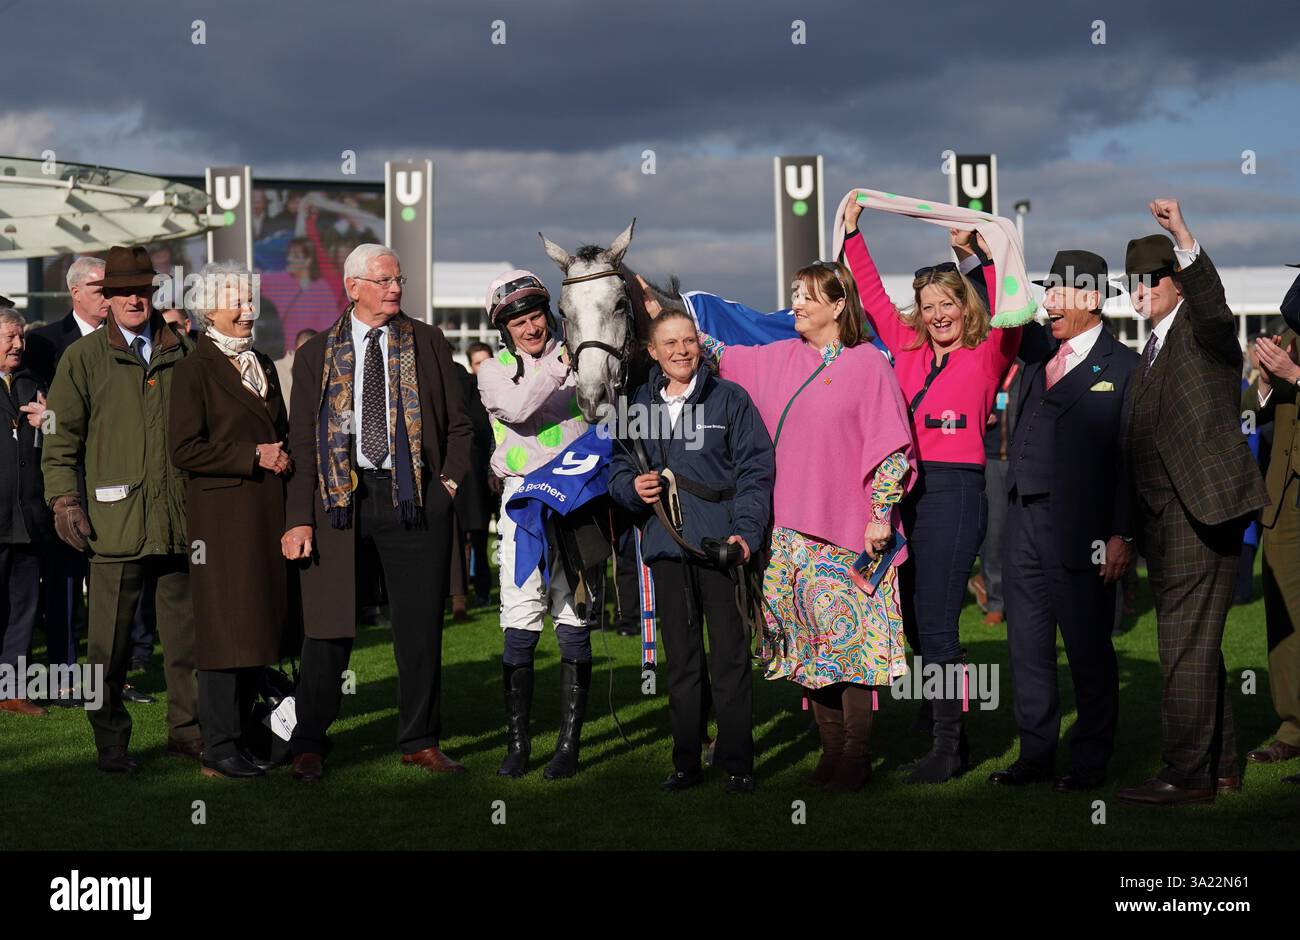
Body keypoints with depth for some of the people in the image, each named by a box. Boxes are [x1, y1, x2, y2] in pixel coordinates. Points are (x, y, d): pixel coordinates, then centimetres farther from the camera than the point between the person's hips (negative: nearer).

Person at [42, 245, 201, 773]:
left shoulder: (185, 353, 10)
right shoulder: (83, 357, 5)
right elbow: (61, 437, 4)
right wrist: (64, 500, -6)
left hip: (182, 518, 2)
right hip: (115, 519, -2)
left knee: (186, 634, 9)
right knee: (110, 641, 2)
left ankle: (186, 730, 20)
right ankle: (111, 743, 12)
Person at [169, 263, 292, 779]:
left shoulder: (263, 365, 17)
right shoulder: (195, 369, -7)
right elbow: (184, 450, -14)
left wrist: (283, 459, 4)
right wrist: (253, 457, -14)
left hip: (266, 513, 7)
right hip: (221, 517, -7)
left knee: (258, 627, 8)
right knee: (225, 629, -6)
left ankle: (238, 734, 18)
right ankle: (218, 749, 1)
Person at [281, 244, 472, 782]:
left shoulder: (428, 343, 11)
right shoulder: (316, 354, 8)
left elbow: (457, 423, 14)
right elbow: (302, 441, 4)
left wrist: (451, 481, -1)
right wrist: (298, 518, -5)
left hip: (413, 498, 1)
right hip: (339, 497, -1)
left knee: (420, 626, 5)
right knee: (329, 628, 1)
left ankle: (420, 742, 17)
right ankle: (309, 745, 14)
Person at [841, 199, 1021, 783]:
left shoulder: (987, 355, 1)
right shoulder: (909, 350, 13)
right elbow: (872, 295, 20)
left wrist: (973, 253, -12)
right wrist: (853, 232, 19)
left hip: (954, 491, -6)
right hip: (906, 490, 6)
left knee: (936, 627, -6)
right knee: (918, 627, 10)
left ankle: (949, 747, 4)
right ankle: (943, 740, 21)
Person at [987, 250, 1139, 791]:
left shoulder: (1123, 367, -4)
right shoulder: (1041, 351, 12)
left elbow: (1131, 458, -8)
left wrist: (1123, 535, -13)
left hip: (1079, 529, -6)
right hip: (1023, 522, 6)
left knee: (1088, 650, 4)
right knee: (1027, 645, 10)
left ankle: (1091, 762, 14)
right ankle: (1035, 755, 19)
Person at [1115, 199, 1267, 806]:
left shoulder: (1206, 331, -3)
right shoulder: (1152, 351, 21)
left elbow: (1212, 305, -29)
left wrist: (1184, 239, -40)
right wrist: (1134, 534, 17)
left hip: (1203, 508, -9)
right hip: (1162, 517, 9)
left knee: (1188, 646, -10)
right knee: (1194, 647, 14)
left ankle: (1187, 774, -6)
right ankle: (1219, 767, 23)